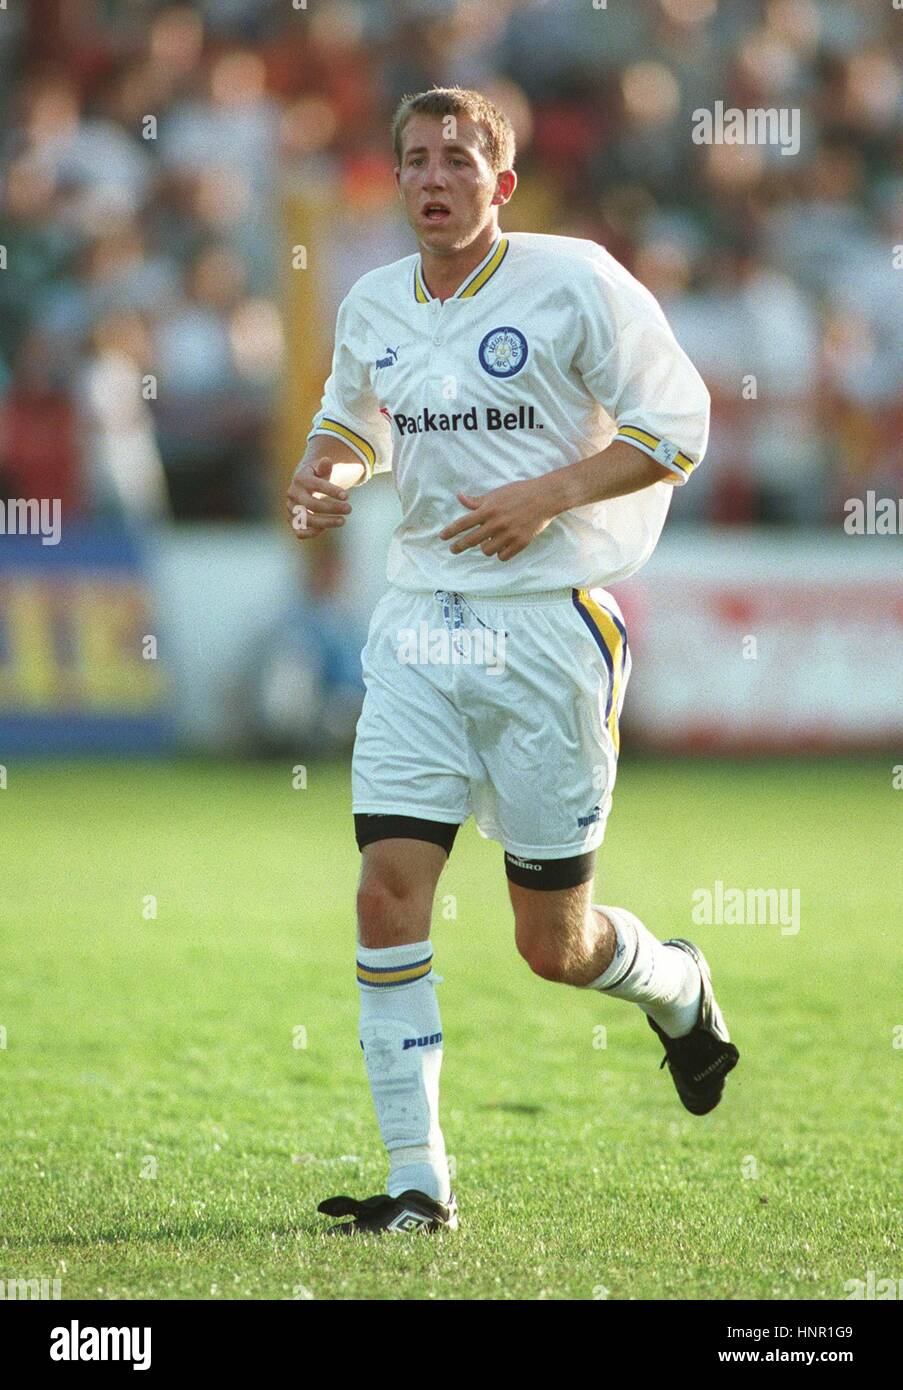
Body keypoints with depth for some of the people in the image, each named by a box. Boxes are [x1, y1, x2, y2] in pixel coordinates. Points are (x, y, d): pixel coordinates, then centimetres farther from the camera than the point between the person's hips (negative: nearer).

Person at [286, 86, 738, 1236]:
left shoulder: (574, 282, -7)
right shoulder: (372, 308, 8)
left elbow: (677, 428, -6)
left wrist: (546, 497, -17)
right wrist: (321, 477, 4)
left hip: (550, 623, -4)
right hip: (420, 622, 4)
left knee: (551, 947, 3)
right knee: (388, 891, -11)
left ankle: (677, 988, 39)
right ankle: (416, 1180, -5)